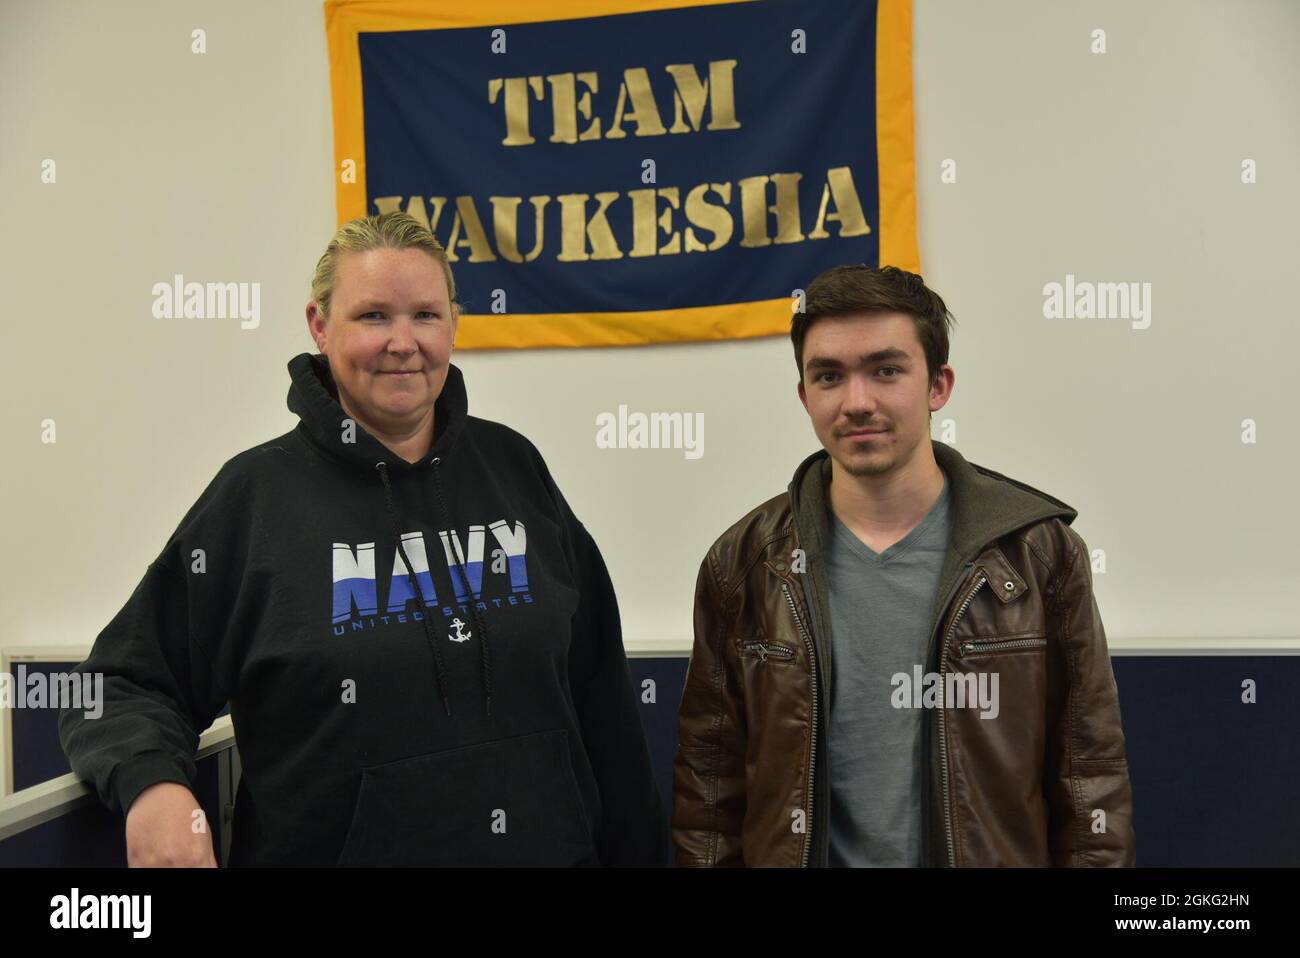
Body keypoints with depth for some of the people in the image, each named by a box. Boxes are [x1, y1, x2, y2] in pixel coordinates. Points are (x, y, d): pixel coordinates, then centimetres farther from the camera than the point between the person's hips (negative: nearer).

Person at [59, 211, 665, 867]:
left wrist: (638, 850, 6)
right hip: (332, 847, -2)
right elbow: (125, 687, -6)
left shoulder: (512, 467, 0)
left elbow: (597, 688, 3)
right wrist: (151, 783, -26)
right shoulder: (256, 493, -8)